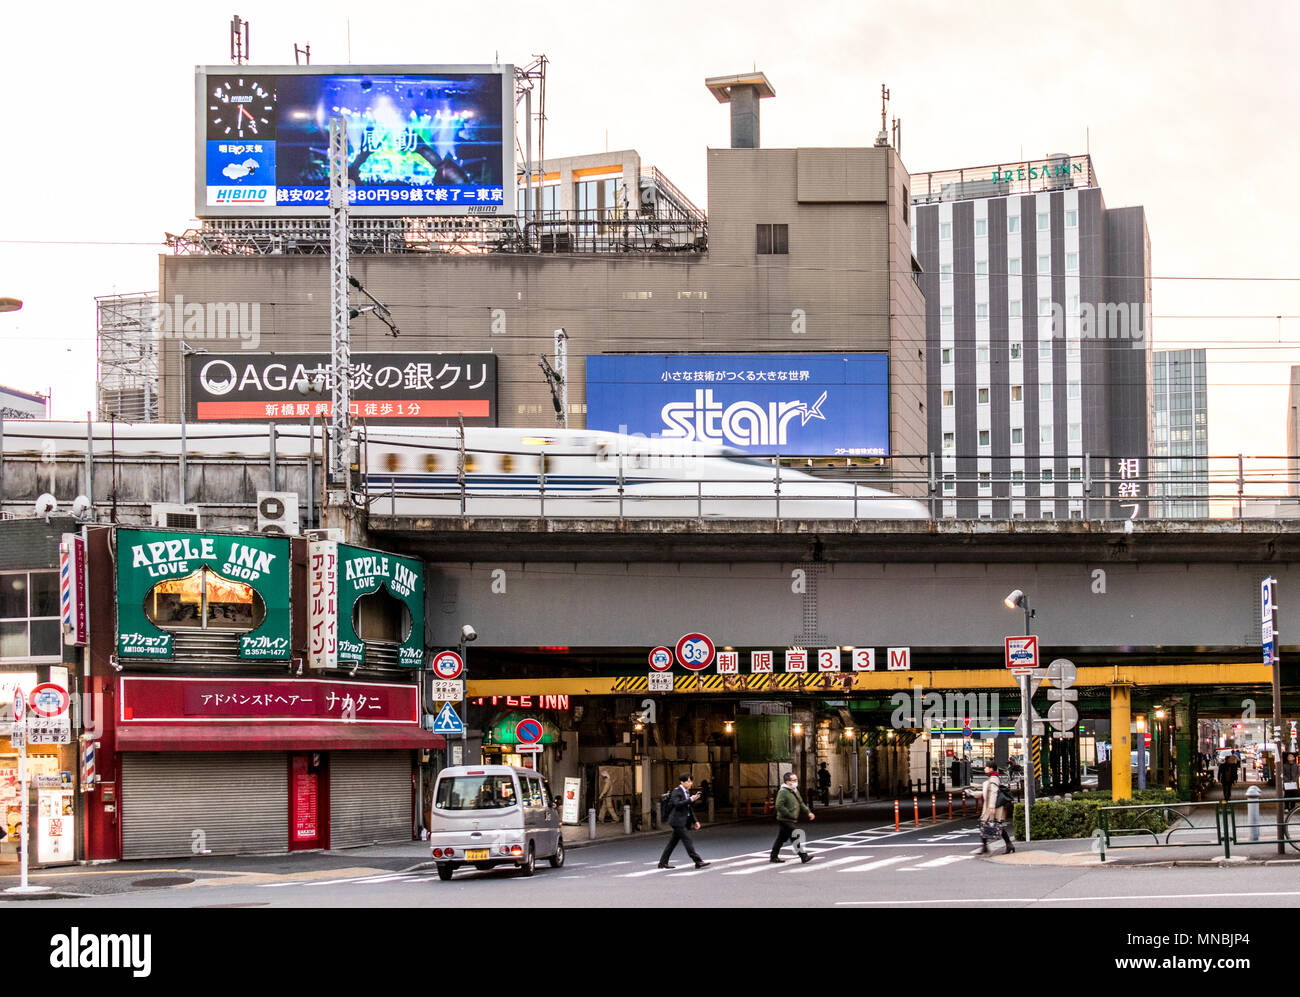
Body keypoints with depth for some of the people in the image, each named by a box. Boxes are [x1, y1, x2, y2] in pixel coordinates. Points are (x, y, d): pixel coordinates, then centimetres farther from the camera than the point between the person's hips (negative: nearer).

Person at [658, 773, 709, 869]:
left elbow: (689, 808, 22)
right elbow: (677, 804, -26)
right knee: (688, 840, -12)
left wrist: (695, 821, 18)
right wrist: (691, 800, -27)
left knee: (673, 842, 11)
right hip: (678, 821, -9)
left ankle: (663, 862, 17)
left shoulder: (686, 792, 17)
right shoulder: (677, 792, -10)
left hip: (684, 821, 9)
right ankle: (698, 861, -15)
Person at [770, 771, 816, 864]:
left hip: (791, 820, 10)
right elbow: (779, 806, -23)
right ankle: (803, 856, -11)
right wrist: (789, 814, -20)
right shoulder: (783, 792, -15)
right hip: (786, 820, -10)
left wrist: (808, 812, 10)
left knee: (781, 838, 14)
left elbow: (801, 803, 23)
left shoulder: (795, 791, 15)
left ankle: (774, 857, 21)